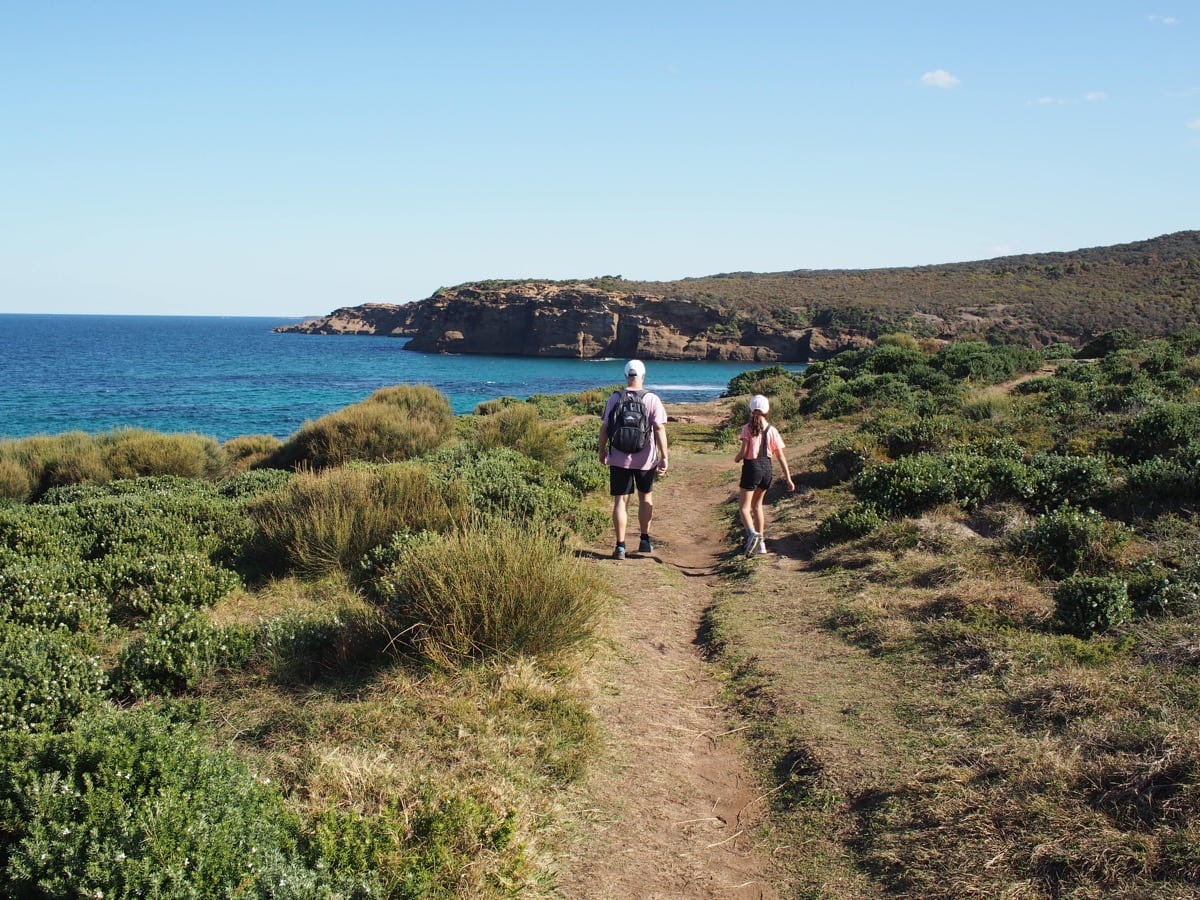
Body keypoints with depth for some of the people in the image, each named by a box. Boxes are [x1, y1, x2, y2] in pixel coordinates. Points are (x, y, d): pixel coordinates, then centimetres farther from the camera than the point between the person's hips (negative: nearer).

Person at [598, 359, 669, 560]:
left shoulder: (614, 399, -2)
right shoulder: (652, 399, -6)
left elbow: (604, 428, -1)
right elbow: (659, 429, -12)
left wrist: (601, 451, 12)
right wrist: (664, 456, -9)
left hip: (619, 459, 0)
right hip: (645, 459, 0)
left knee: (620, 501, 3)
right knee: (646, 497, 19)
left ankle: (620, 547, 0)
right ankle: (645, 541, 25)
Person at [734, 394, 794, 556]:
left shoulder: (747, 428, -9)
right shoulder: (772, 430, 3)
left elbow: (743, 452, -15)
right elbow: (780, 456, 2)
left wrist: (737, 458, 9)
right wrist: (788, 478, 5)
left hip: (752, 467, -5)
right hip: (766, 467, 5)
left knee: (744, 507, 0)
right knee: (757, 505, 22)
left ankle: (752, 534, -27)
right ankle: (760, 543, 23)